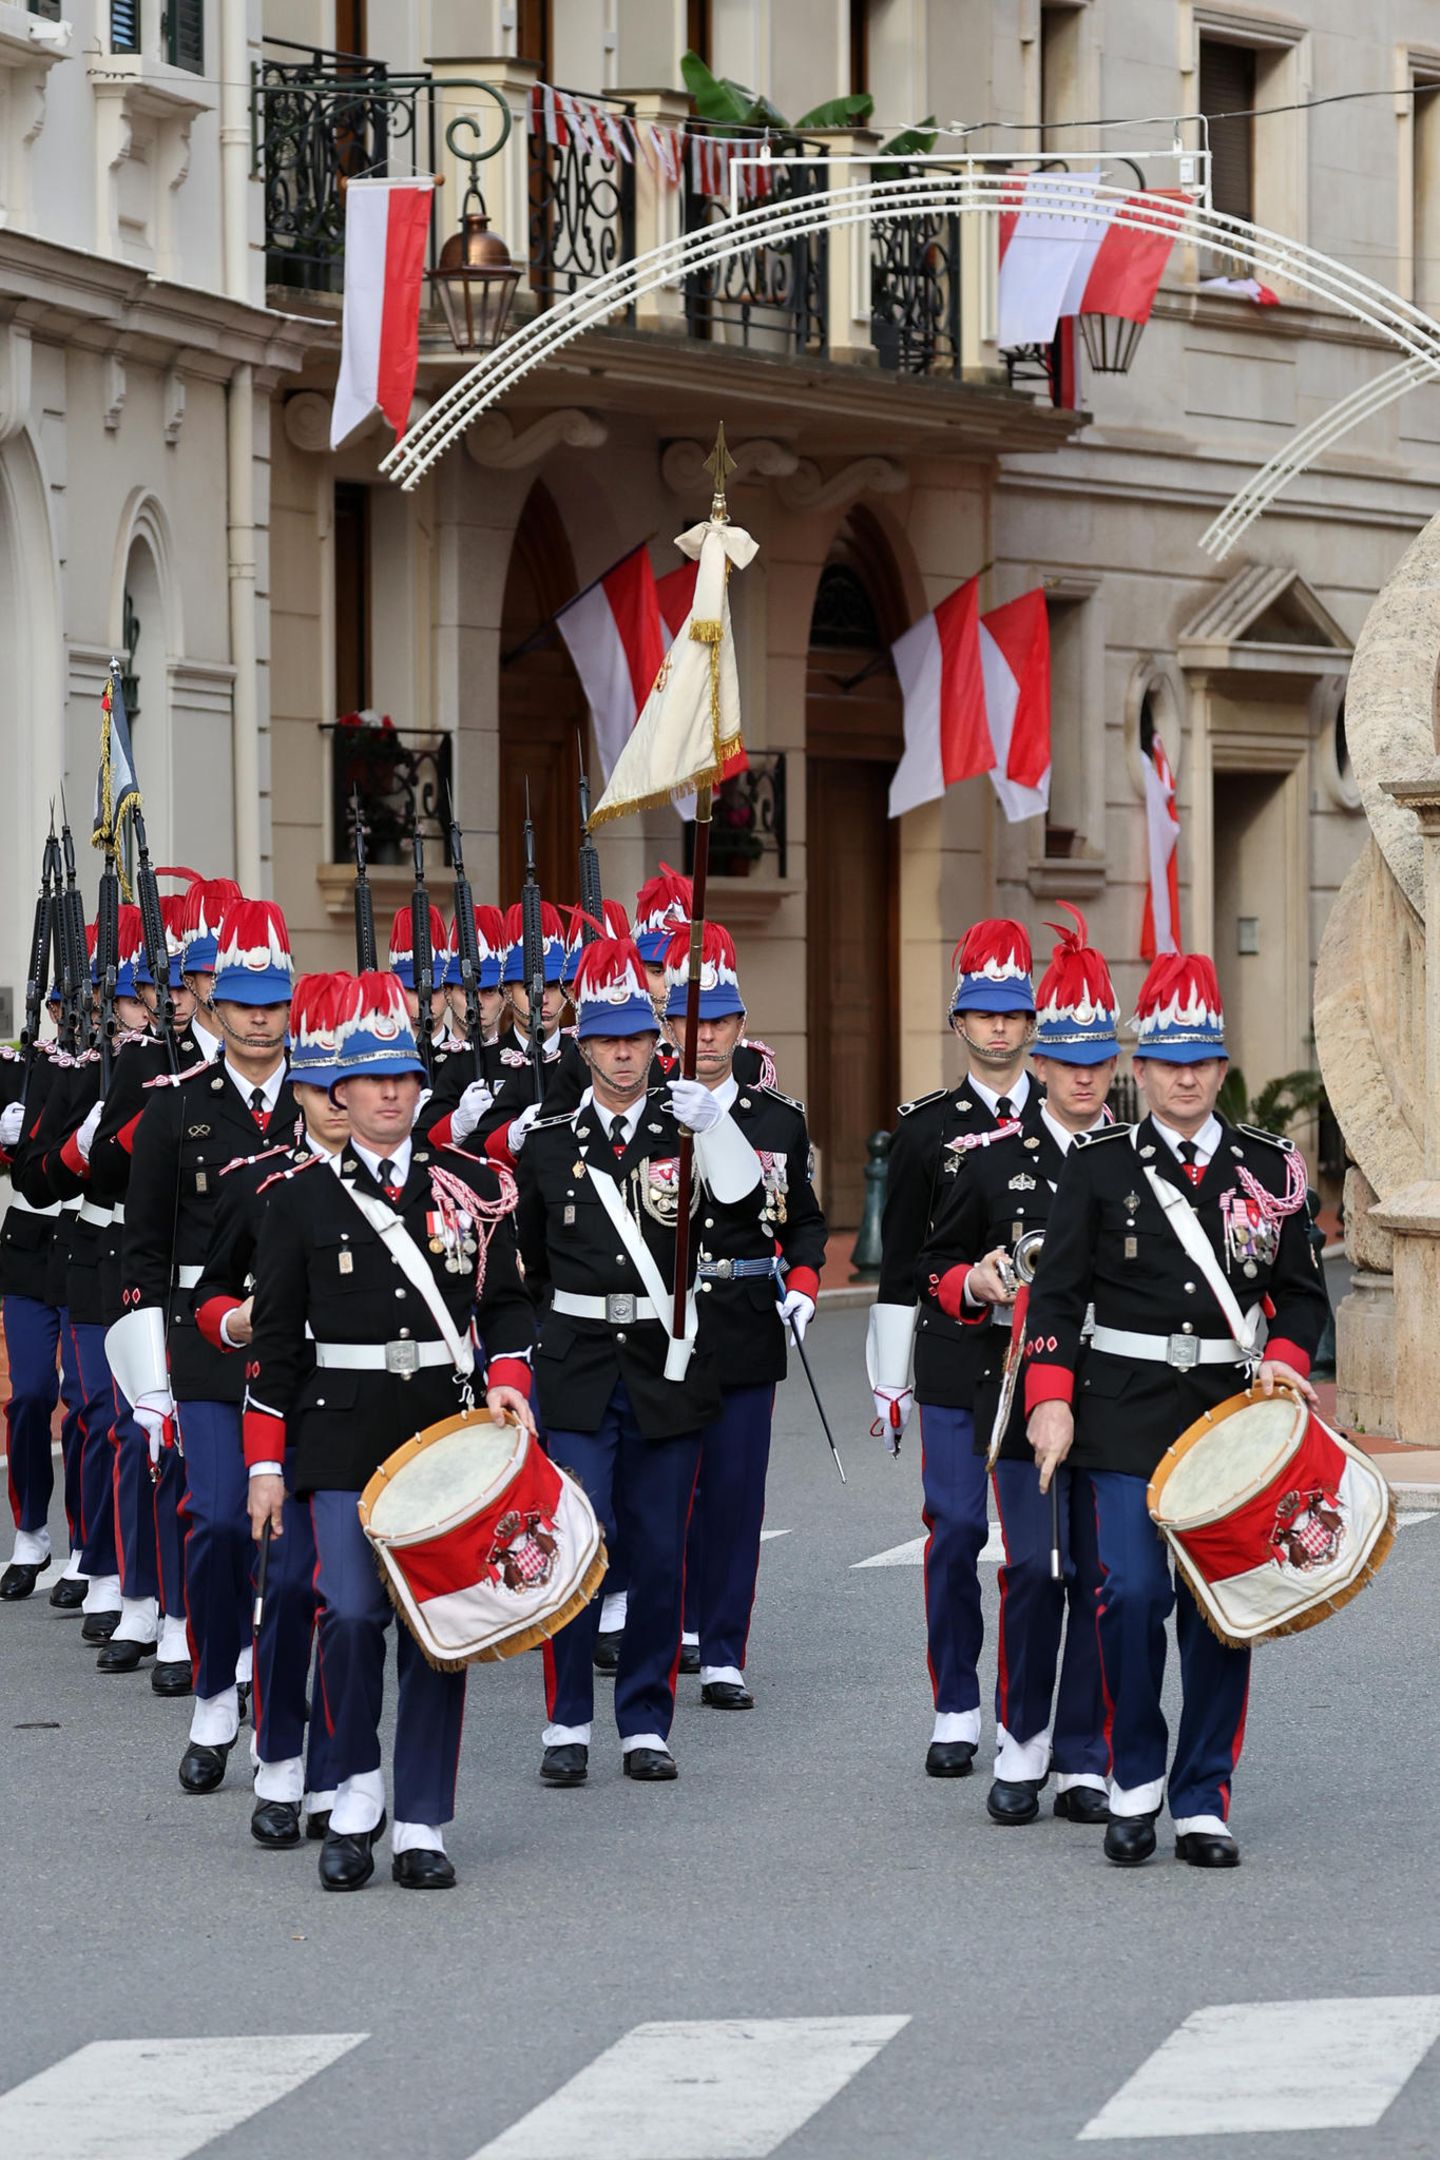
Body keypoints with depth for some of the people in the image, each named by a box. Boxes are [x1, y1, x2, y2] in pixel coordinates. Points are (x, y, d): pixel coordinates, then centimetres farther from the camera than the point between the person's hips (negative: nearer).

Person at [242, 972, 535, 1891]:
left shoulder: (474, 1186, 7)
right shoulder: (304, 1197, 3)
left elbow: (507, 1303, 12)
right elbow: (275, 1337, 4)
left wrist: (507, 1382, -8)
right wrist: (266, 1464, 1)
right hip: (343, 1435, -1)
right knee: (352, 1612, -14)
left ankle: (422, 1826, 8)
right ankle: (356, 1788, 8)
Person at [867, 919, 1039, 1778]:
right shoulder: (925, 1128, 4)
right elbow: (898, 1267, 7)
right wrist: (889, 1381, 4)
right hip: (954, 1361, -1)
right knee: (956, 1531, -3)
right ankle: (957, 1715, 6)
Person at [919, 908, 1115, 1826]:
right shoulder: (994, 1158, 5)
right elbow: (937, 1268, 12)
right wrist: (980, 1283, -8)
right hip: (1023, 1394, -1)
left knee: (1100, 1577, 2)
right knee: (1034, 1569, -8)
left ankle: (1084, 1761, 10)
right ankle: (1020, 1748, 8)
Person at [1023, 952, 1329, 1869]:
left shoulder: (1271, 1166, 8)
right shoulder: (1100, 1165, 3)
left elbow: (1302, 1292, 12)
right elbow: (1058, 1290, 3)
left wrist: (1285, 1360, -7)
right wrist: (1051, 1400, -5)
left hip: (1231, 1411, 2)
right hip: (1128, 1410, -2)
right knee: (1134, 1593, -13)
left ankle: (1204, 1802, 8)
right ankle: (1134, 1781, 5)